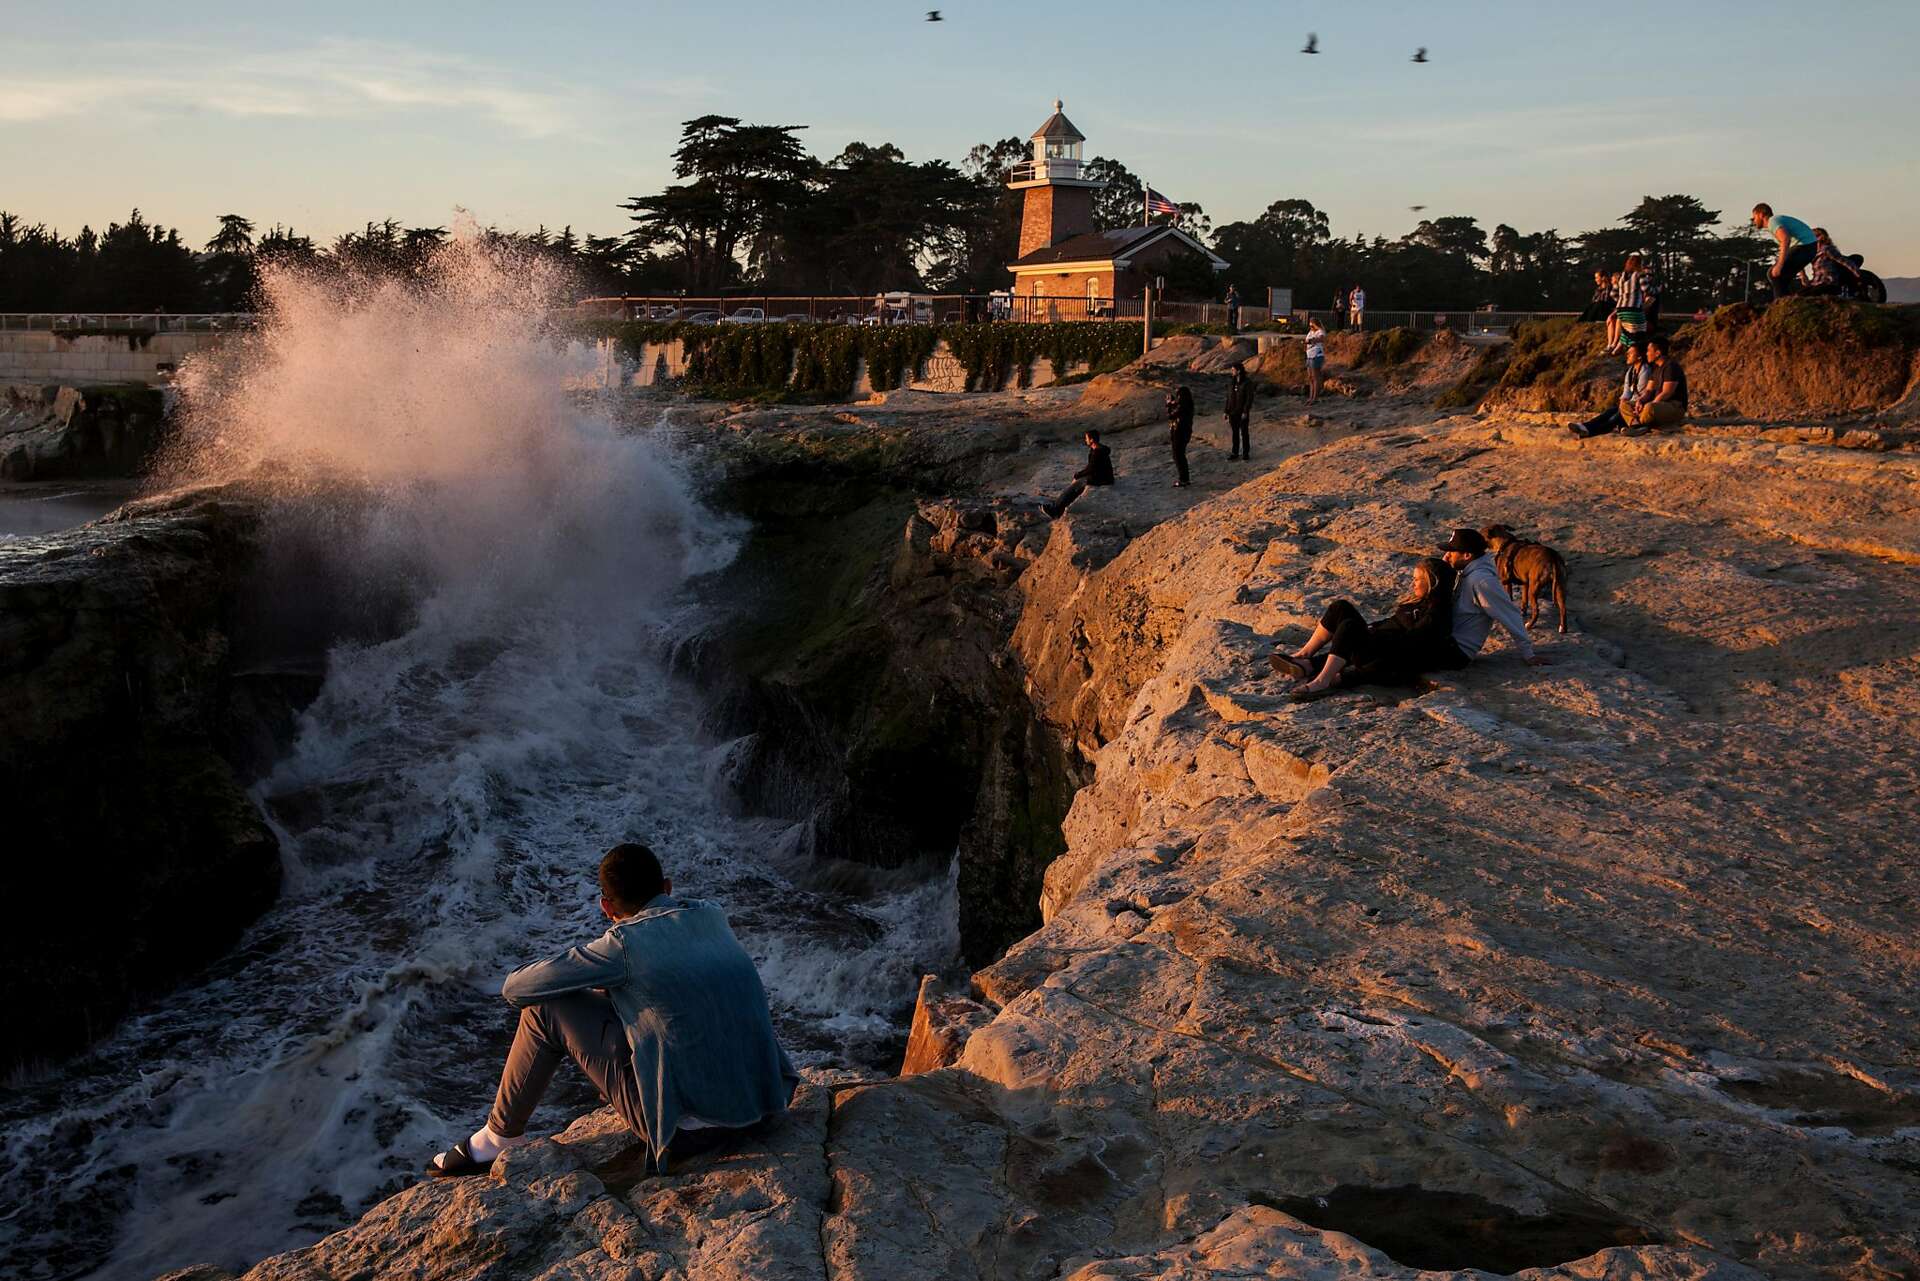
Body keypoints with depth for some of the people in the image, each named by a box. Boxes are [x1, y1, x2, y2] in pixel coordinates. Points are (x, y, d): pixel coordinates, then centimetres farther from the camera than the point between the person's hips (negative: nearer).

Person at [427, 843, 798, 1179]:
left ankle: (500, 1138, 22)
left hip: (686, 1129, -6)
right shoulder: (712, 916, 6)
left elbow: (515, 988, -2)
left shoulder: (625, 944, -12)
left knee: (546, 1009, 4)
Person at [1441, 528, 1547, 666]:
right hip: (1448, 640, 9)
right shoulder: (1464, 572, 5)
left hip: (1458, 652, -9)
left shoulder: (1481, 580, -23)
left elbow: (1510, 615, -19)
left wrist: (1527, 654, -15)